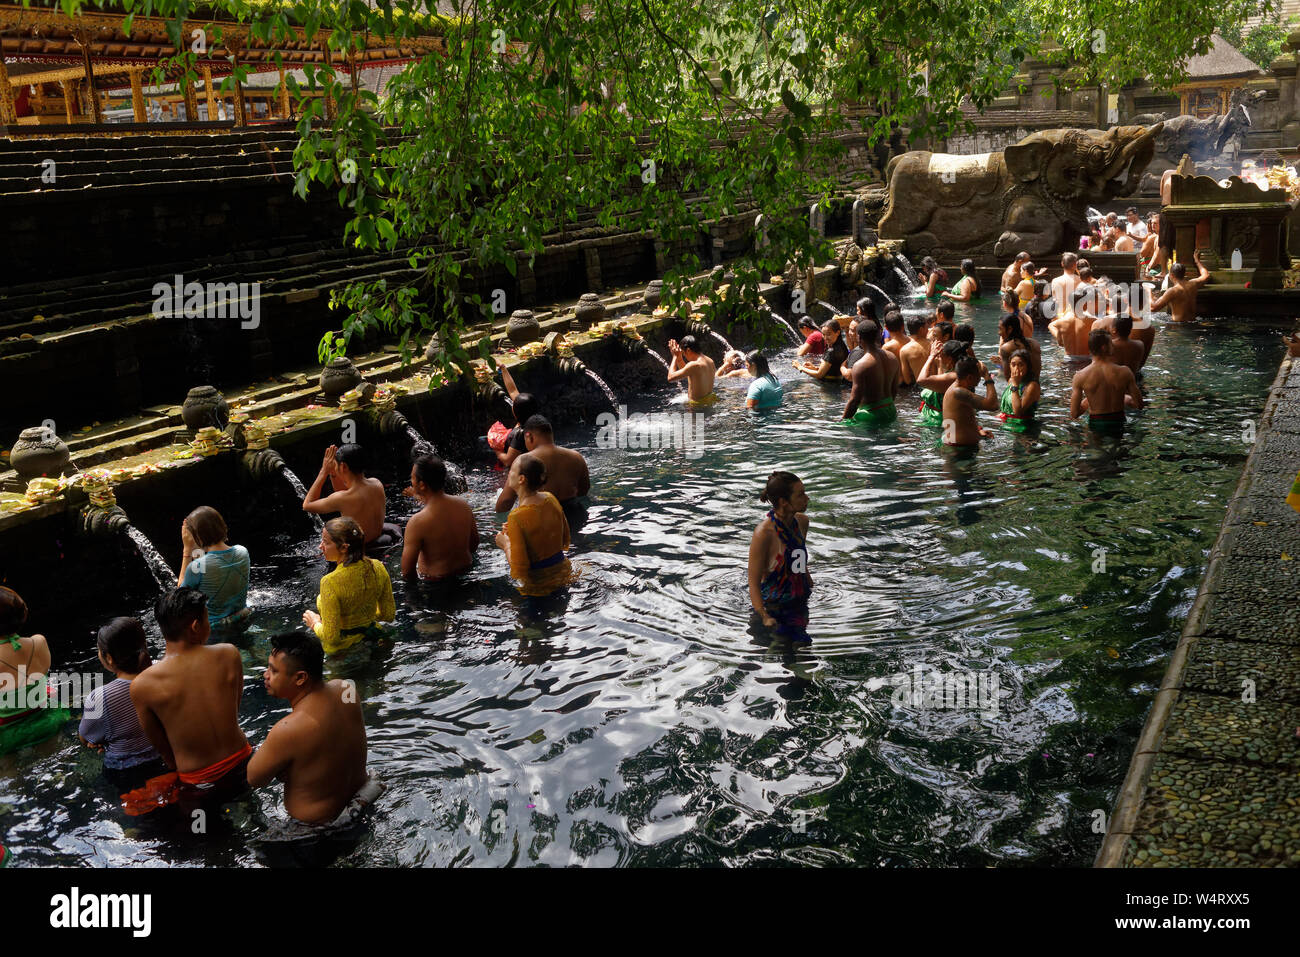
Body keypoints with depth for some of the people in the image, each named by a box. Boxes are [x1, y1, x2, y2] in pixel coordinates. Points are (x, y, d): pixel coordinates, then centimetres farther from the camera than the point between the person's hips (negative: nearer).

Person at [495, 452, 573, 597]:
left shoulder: (516, 517, -23)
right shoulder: (550, 499, -2)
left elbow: (519, 570, -23)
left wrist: (506, 544, -4)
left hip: (537, 583, -8)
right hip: (562, 570, 8)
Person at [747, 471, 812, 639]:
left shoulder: (802, 521, -1)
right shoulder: (763, 533, -25)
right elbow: (754, 582, -24)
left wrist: (810, 586, 24)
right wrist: (764, 617, -34)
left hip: (801, 600, 7)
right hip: (774, 608, -7)